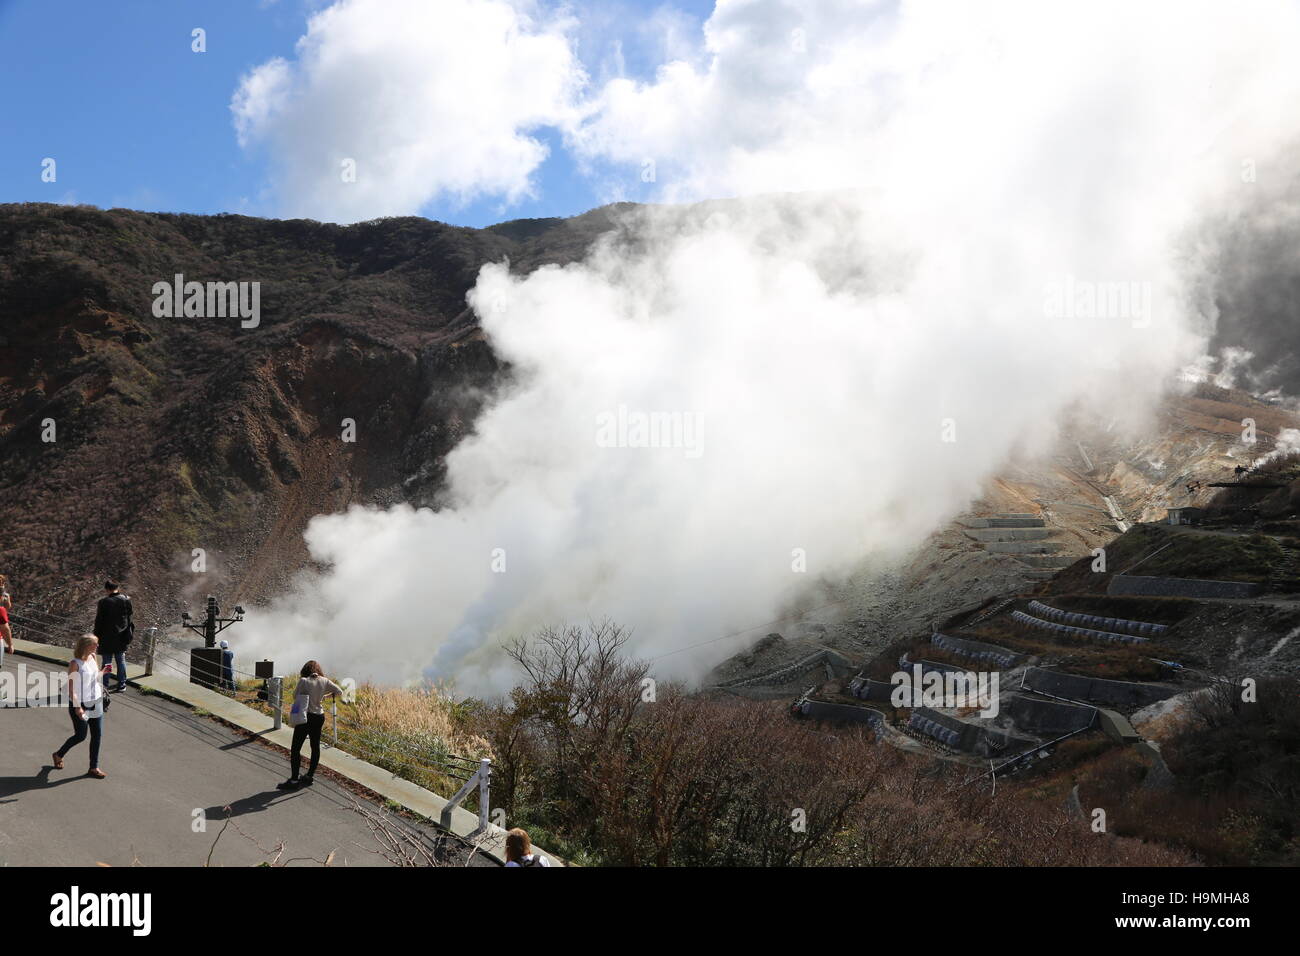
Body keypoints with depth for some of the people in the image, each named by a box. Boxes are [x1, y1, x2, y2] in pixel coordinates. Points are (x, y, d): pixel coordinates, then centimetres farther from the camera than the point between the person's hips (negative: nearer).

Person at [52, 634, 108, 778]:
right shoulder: (75, 664, -18)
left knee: (97, 735, 6)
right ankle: (58, 755, 33)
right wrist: (77, 707, -21)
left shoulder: (93, 657, 2)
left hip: (96, 702, 6)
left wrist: (103, 671, -6)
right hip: (80, 704, -6)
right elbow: (71, 688, -18)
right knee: (80, 736, 6)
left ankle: (94, 768, 16)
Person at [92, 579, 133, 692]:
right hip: (121, 636, 4)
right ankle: (122, 684, 20)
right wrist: (129, 634, 16)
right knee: (121, 660, 14)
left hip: (107, 637, -4)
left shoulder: (104, 602, -17)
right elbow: (130, 617, 5)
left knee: (107, 661, 6)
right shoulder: (126, 600, -4)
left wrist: (97, 635, 0)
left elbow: (99, 621, -10)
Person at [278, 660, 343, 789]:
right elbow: (339, 692, 5)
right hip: (319, 717, 5)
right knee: (315, 746, 17)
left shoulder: (303, 681, -10)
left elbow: (296, 698, -7)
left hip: (305, 717, -5)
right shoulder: (324, 681, 1)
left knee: (295, 748, 1)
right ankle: (310, 775, 25)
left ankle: (294, 779, -2)